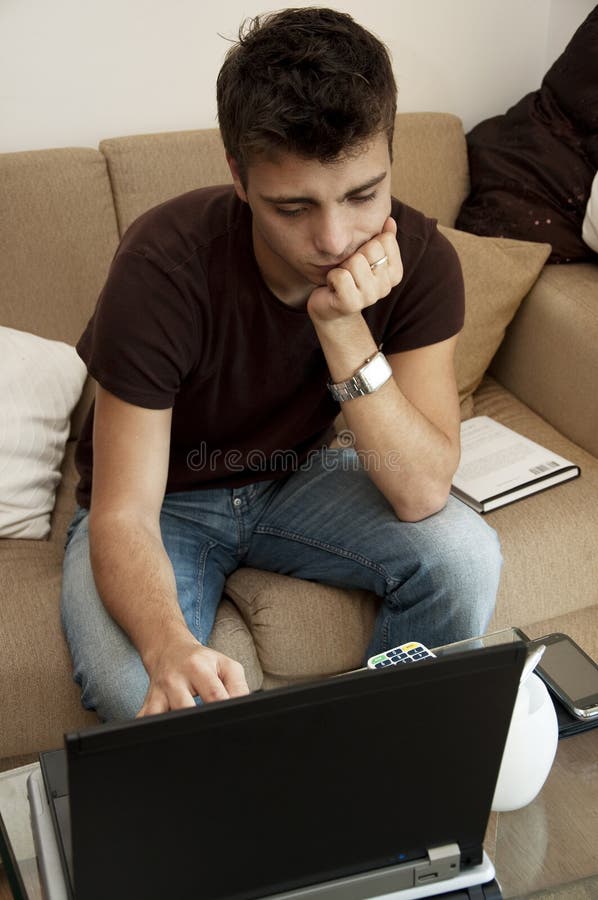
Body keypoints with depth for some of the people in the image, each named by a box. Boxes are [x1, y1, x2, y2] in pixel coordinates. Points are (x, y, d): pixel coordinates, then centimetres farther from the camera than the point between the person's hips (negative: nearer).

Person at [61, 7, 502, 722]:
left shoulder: (419, 259, -20)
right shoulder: (164, 267, -29)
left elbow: (422, 494, -24)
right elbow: (123, 517, -29)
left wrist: (343, 327, -36)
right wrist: (171, 648, -50)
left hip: (297, 478, 3)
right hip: (164, 500, -2)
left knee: (464, 553, -23)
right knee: (137, 690, -32)